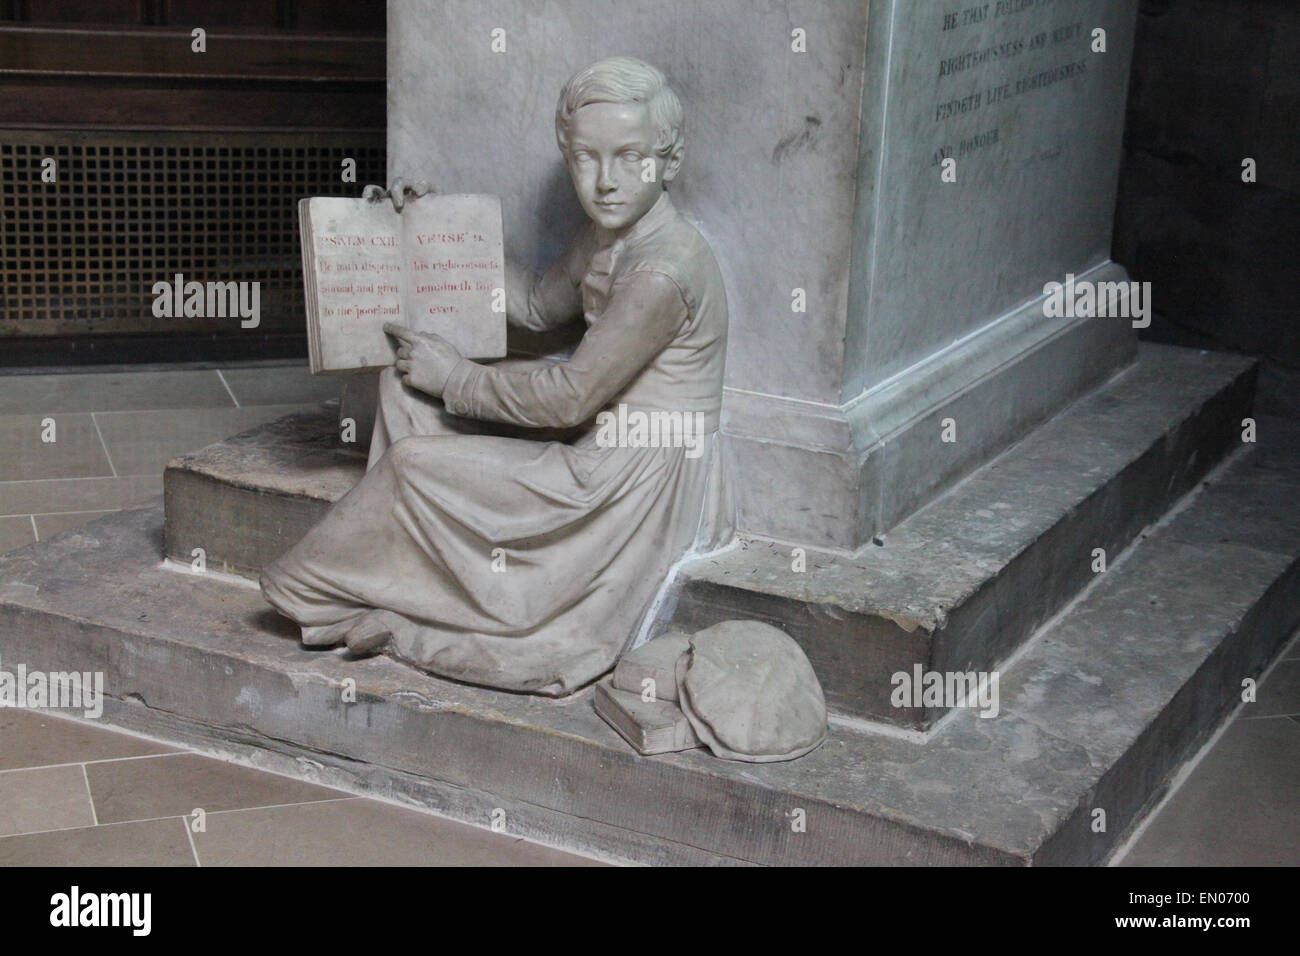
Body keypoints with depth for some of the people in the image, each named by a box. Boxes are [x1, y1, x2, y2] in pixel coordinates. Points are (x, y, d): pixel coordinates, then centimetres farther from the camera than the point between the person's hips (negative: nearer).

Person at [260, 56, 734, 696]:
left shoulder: (667, 271, -26)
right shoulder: (607, 236, 4)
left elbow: (571, 397, -23)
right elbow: (539, 307, 23)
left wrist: (458, 380, -10)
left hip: (640, 481, -10)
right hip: (598, 446, 10)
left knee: (415, 463, -12)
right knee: (408, 386, 8)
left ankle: (339, 599, 15)